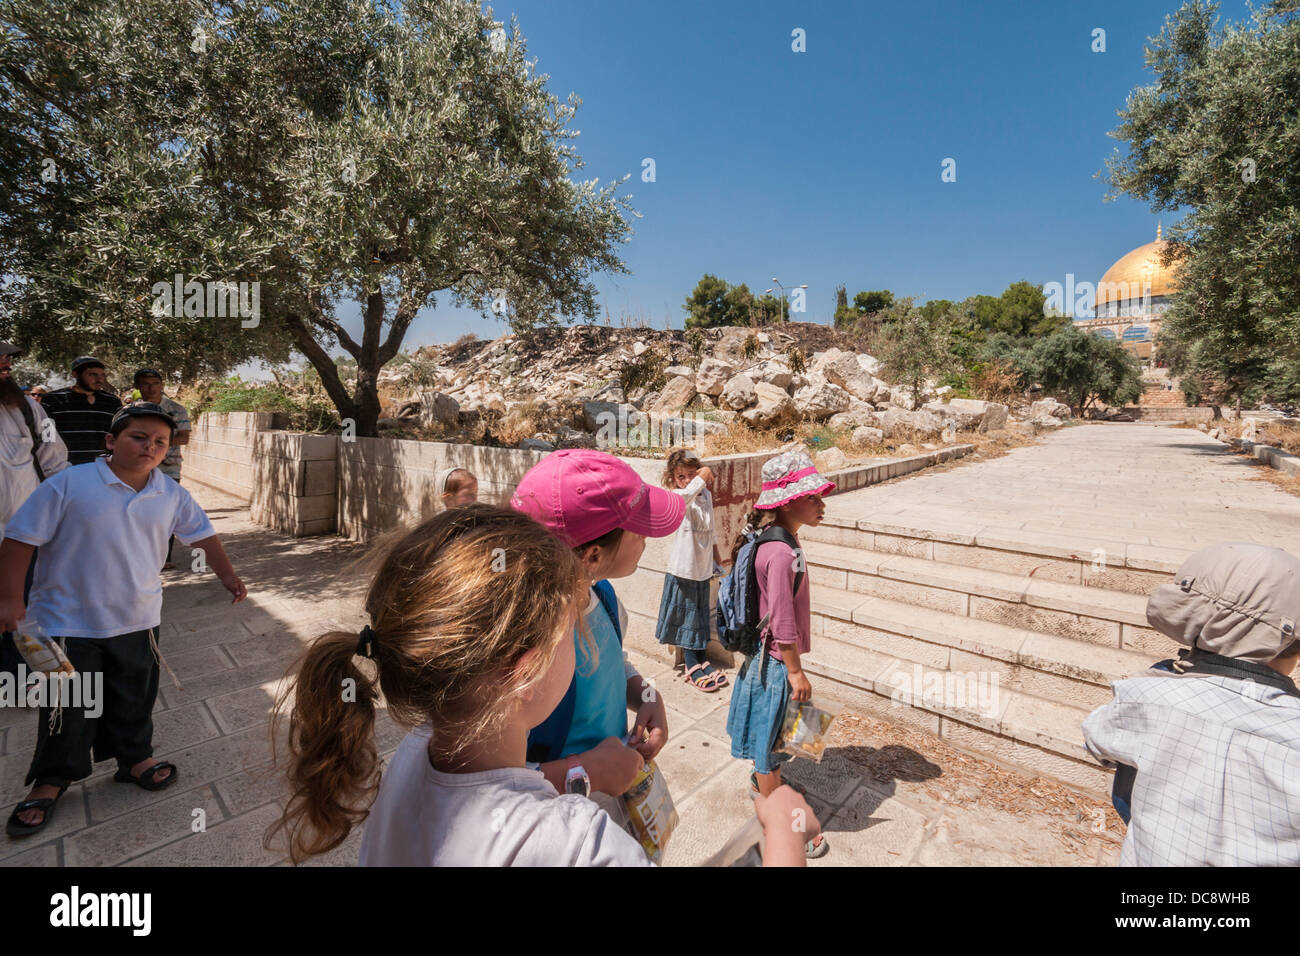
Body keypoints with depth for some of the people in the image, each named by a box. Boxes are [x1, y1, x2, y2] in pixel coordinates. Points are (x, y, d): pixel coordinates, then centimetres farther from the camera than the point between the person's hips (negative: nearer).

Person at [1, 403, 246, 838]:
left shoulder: (171, 495, -2)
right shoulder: (69, 484, -13)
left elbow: (202, 533, 10)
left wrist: (227, 575, 10)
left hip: (137, 622, 3)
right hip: (68, 621, -3)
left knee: (134, 700, 18)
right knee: (68, 706, 10)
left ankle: (135, 758, 38)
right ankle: (51, 779, 33)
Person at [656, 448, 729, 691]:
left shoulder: (706, 494, 5)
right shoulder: (677, 497, -15)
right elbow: (685, 496, -43)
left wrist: (715, 554, 23)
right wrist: (703, 477, -31)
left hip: (703, 568, 6)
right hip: (683, 569, -6)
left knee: (700, 615, 17)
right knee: (686, 615, 7)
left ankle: (701, 660, 31)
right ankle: (691, 665, 21)